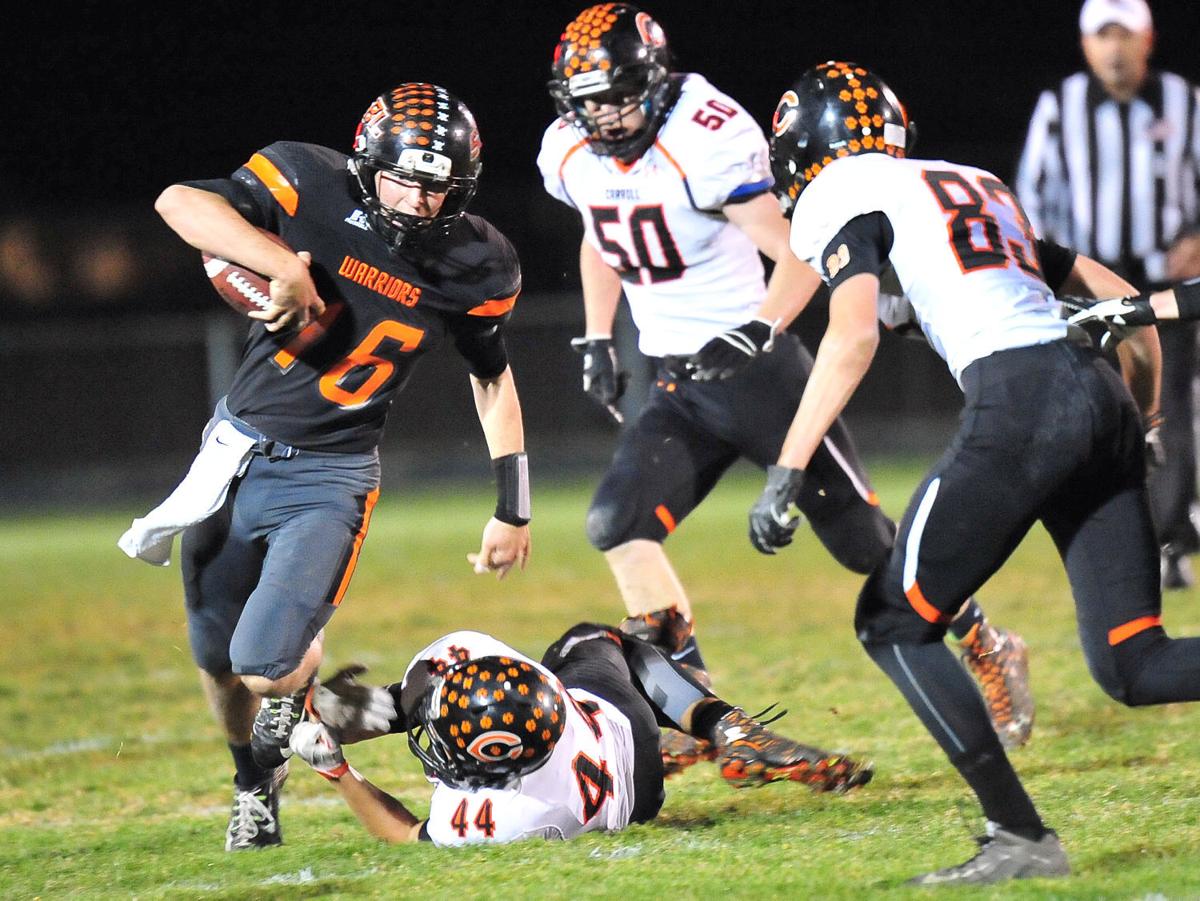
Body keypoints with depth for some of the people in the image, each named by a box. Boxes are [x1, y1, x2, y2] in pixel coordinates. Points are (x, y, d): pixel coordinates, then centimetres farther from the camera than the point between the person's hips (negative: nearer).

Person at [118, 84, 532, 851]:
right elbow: (180, 203, -24)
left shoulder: (475, 265, -7)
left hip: (329, 477, -1)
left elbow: (493, 377, 9)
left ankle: (303, 680, 22)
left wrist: (513, 511, 10)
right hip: (238, 453, 1)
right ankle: (255, 783, 46)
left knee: (265, 666, -17)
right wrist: (285, 263, -34)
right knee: (219, 662, 15)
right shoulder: (315, 185, -14)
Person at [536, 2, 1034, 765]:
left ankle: (989, 653, 23)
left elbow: (800, 256, -19)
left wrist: (760, 329, -34)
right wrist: (598, 342, 14)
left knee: (863, 540, 1)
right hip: (679, 388, 6)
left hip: (758, 372, -6)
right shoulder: (570, 154, 1)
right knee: (618, 524, -12)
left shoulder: (705, 141, -21)